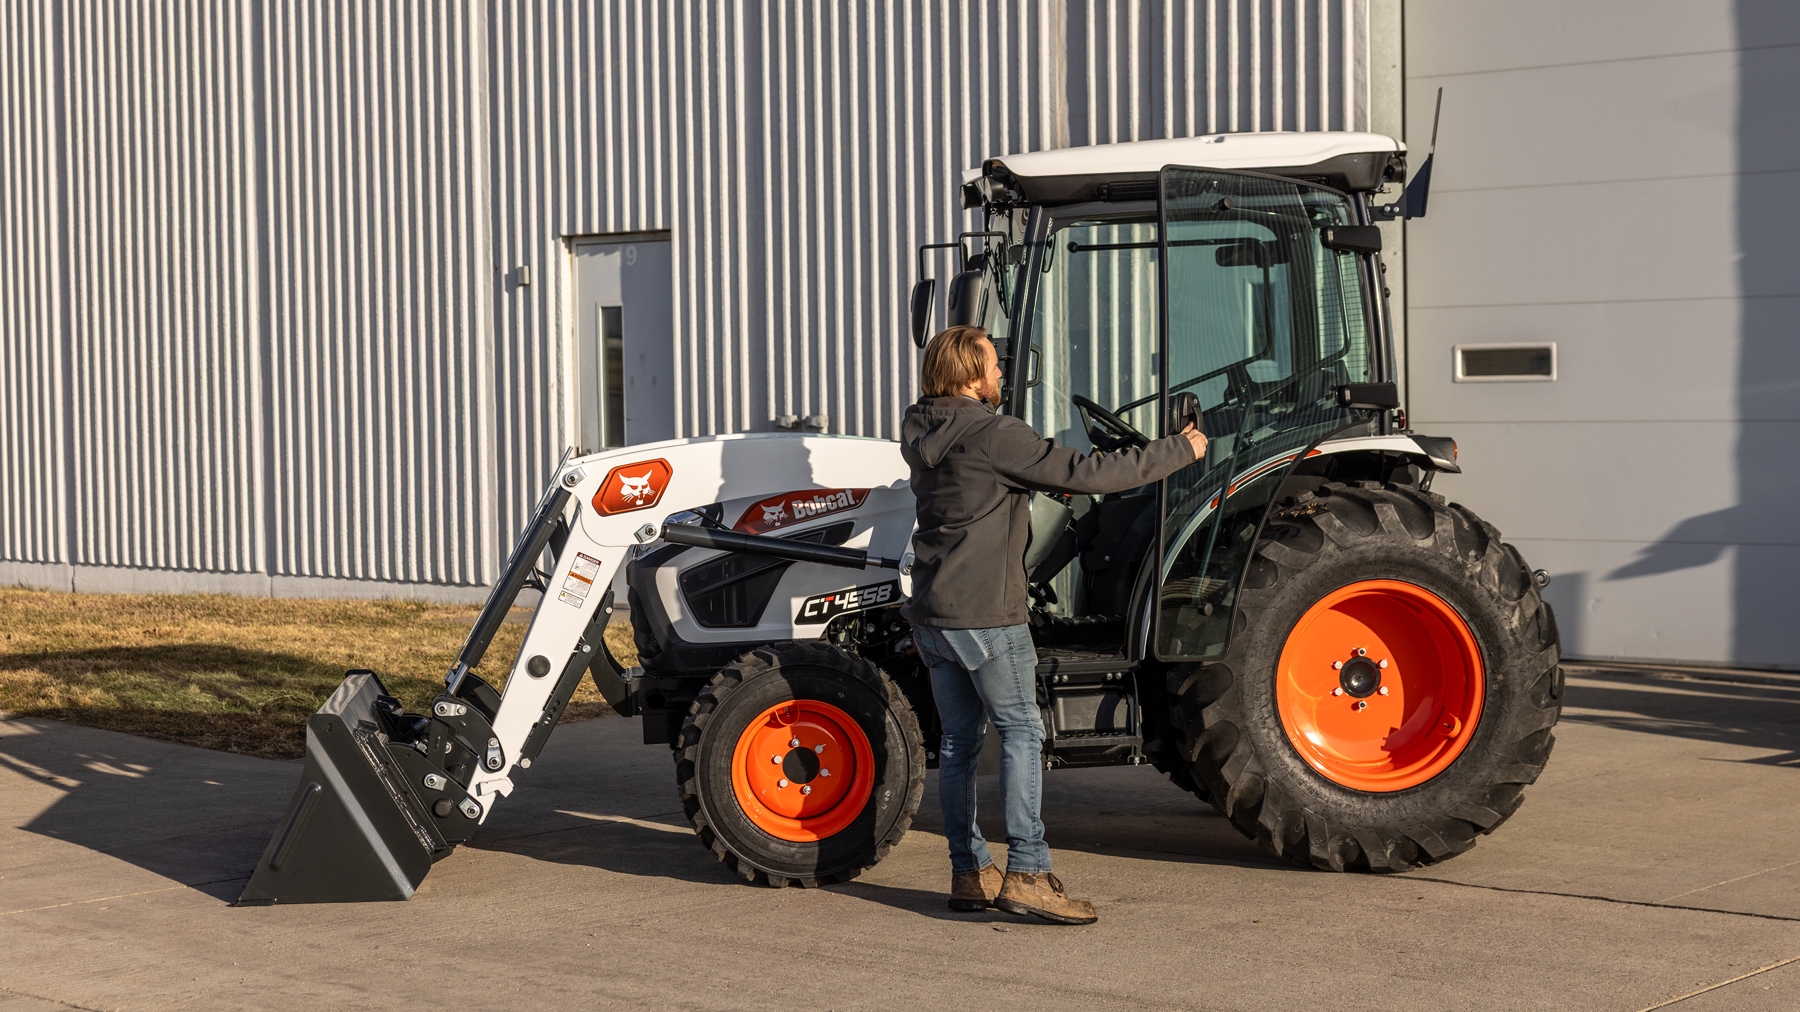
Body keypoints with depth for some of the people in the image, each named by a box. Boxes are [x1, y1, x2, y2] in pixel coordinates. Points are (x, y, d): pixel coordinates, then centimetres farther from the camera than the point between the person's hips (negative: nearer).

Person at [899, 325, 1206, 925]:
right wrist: (1179, 450, -8)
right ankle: (1026, 873, -11)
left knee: (959, 739, 11)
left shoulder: (924, 436, 11)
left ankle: (968, 873, 14)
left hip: (931, 615, 8)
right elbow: (1084, 474, -17)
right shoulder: (994, 436, -15)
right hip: (986, 615, -8)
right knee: (1021, 733, -5)